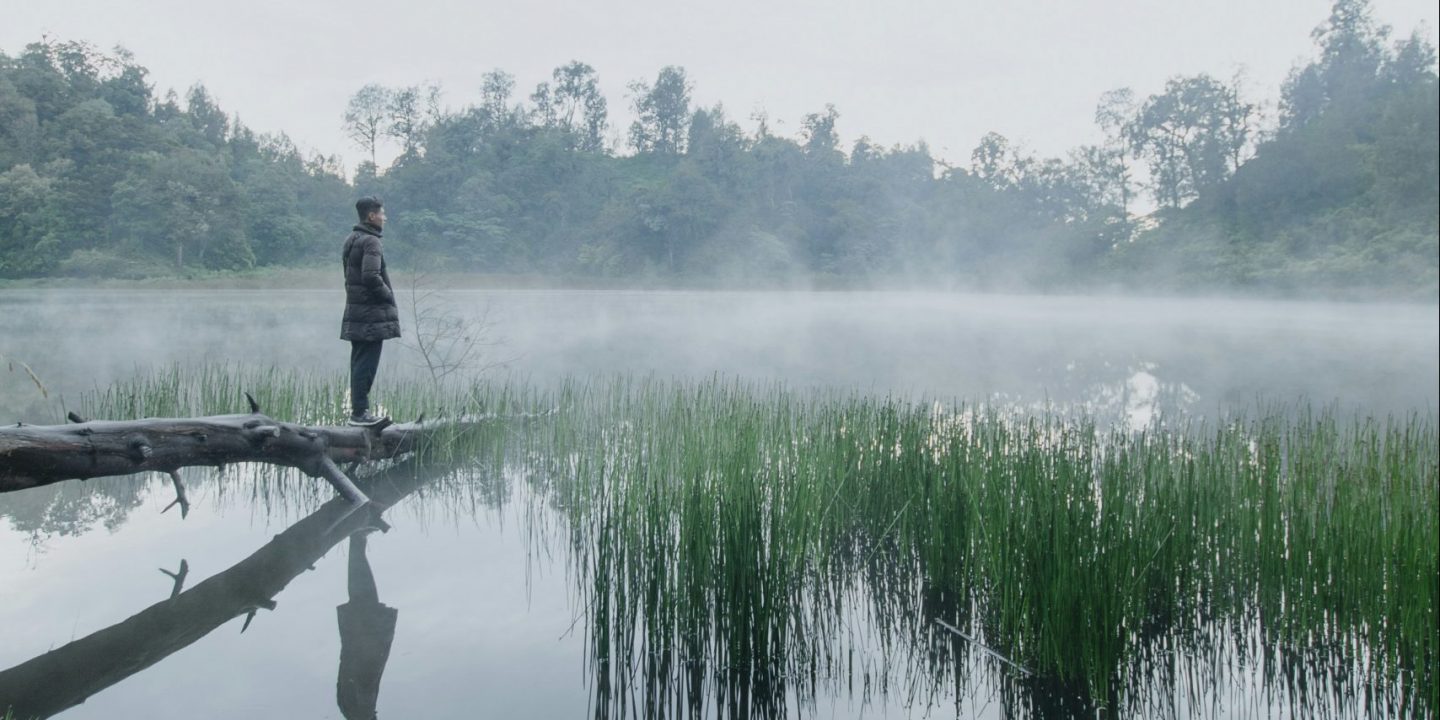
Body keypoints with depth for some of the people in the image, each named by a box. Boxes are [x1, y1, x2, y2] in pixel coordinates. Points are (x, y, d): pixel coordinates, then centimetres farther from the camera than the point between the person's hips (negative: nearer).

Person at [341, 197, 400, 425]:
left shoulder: (351, 239, 15)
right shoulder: (370, 241, -15)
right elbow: (371, 276, -26)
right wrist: (388, 295, -10)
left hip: (355, 311, 10)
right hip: (372, 314, -10)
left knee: (359, 362, 15)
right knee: (366, 364, -5)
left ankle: (358, 409, 21)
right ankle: (359, 412, -1)